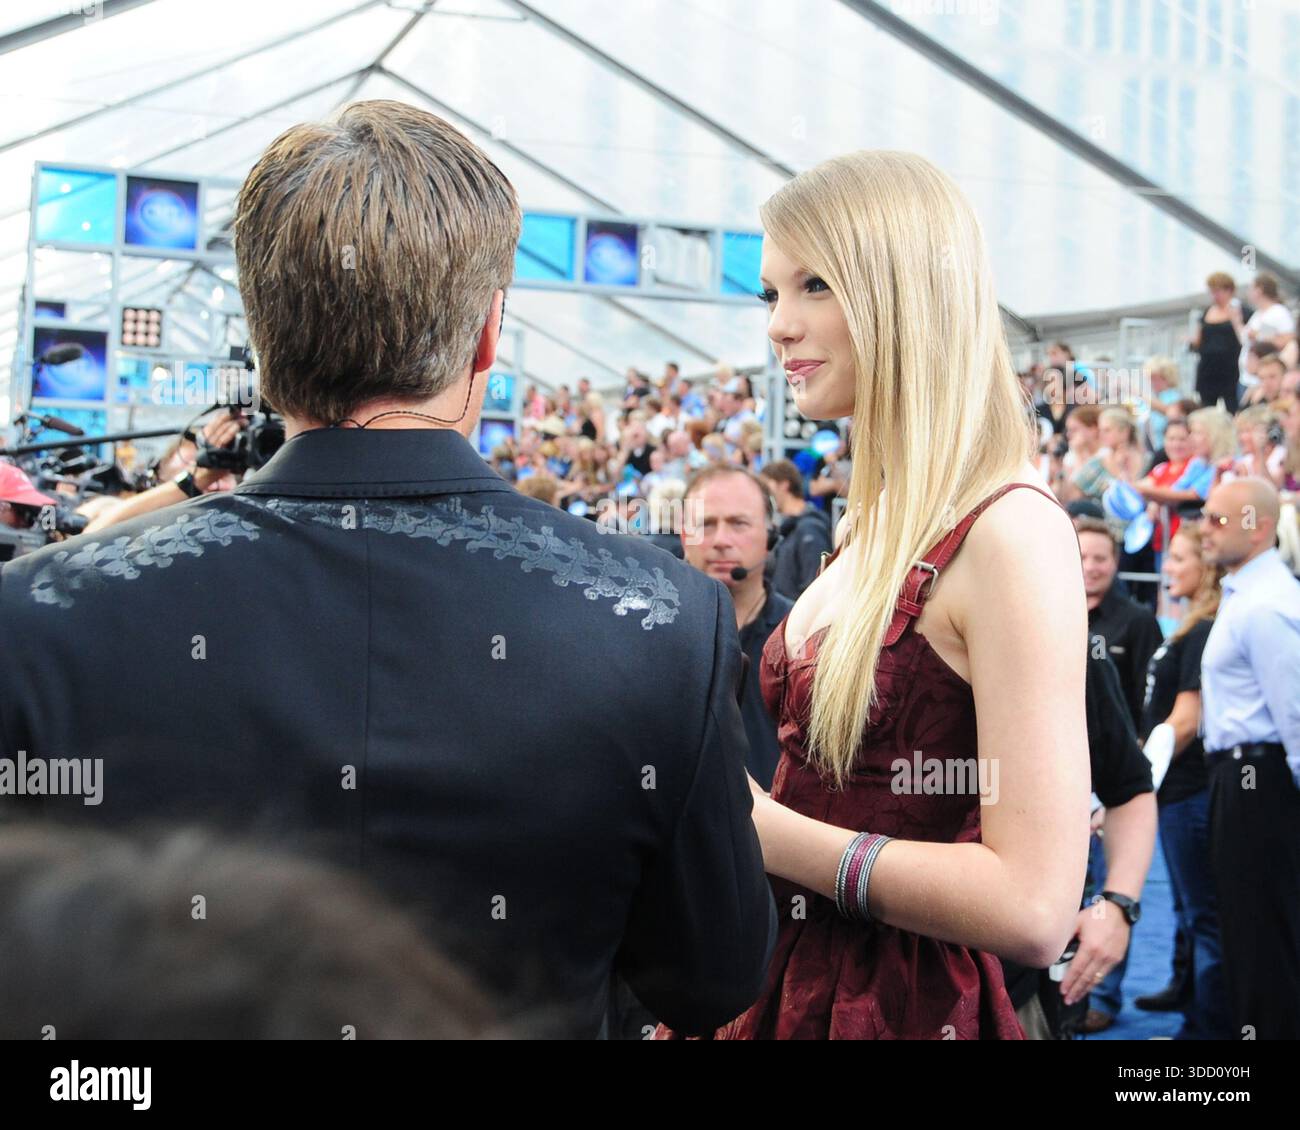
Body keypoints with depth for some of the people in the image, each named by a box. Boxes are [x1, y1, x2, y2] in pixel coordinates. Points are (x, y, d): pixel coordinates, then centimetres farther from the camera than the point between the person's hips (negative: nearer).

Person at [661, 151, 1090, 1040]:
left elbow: (1033, 909, -24)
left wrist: (763, 827, -18)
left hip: (903, 1002, -8)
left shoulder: (1011, 532, -19)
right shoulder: (880, 521, 6)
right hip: (788, 981, 8)